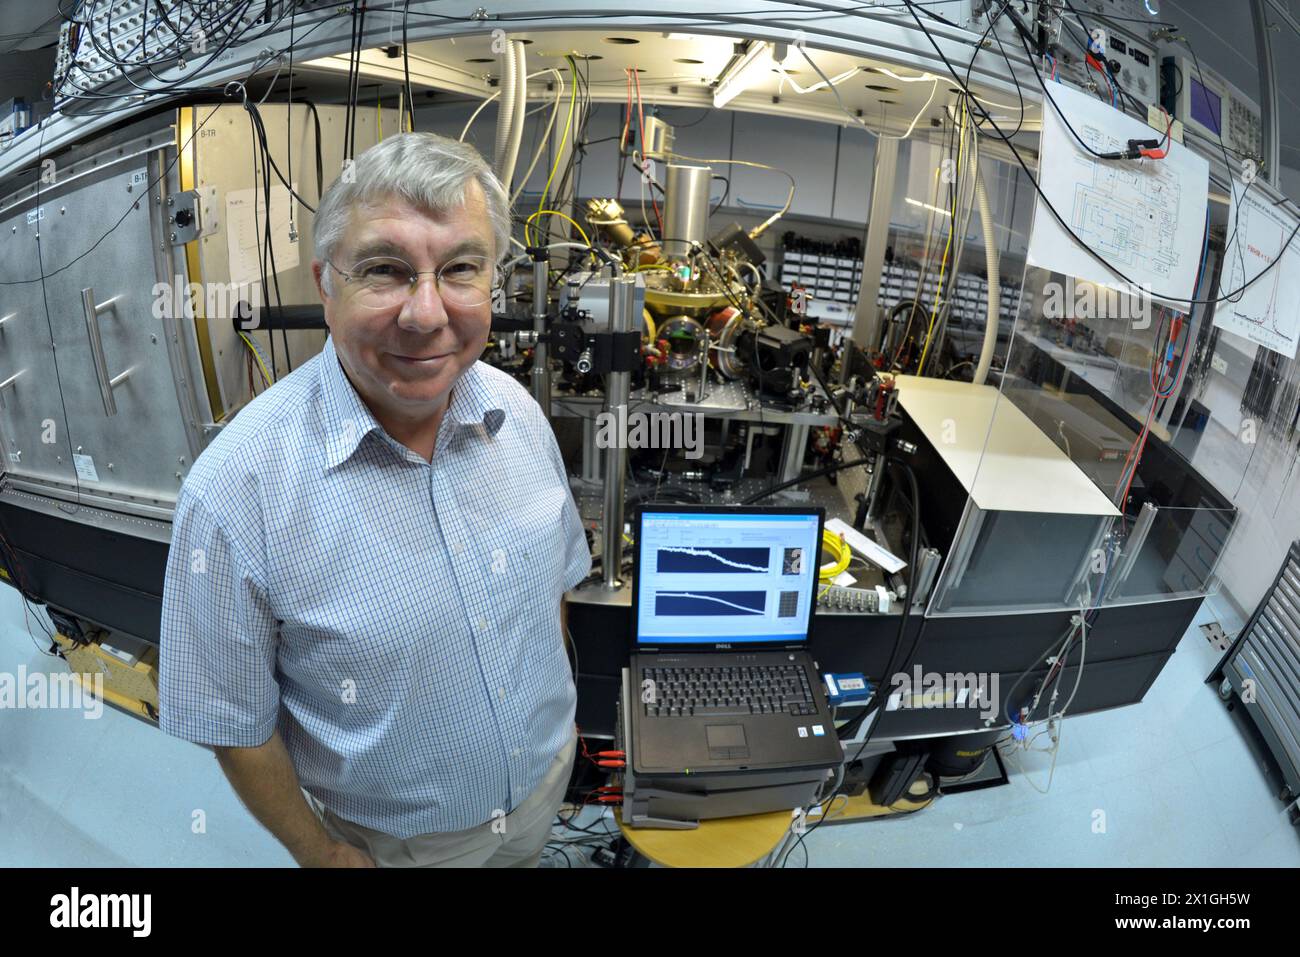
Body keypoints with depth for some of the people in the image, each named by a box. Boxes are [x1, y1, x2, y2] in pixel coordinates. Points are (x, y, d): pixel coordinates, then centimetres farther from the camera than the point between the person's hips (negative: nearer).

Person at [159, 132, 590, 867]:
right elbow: (234, 723, -16)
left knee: (535, 857, 30)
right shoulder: (235, 492, -29)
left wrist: (559, 711, 9)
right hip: (396, 838, -3)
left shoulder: (517, 411, -15)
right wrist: (320, 853, -6)